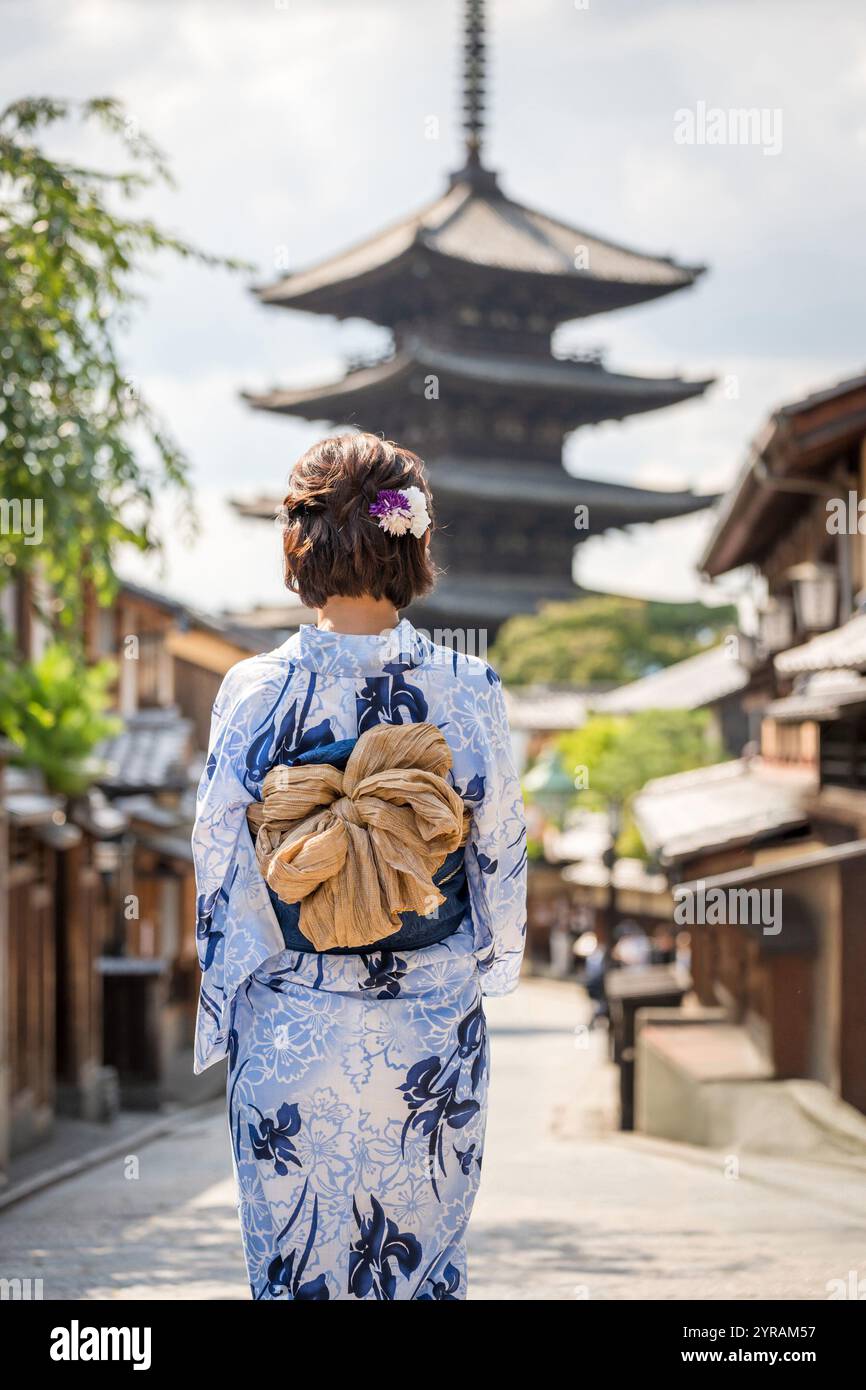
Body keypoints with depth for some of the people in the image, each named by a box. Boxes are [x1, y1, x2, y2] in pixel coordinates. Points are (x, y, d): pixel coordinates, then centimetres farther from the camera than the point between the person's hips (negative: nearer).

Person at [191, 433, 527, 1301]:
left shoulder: (254, 693, -12)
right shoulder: (467, 692, -9)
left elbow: (219, 866, -5)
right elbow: (500, 854, 0)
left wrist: (223, 1004, 8)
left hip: (291, 1031, -1)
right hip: (431, 1032, 1)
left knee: (294, 1261, 11)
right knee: (424, 1258, 15)